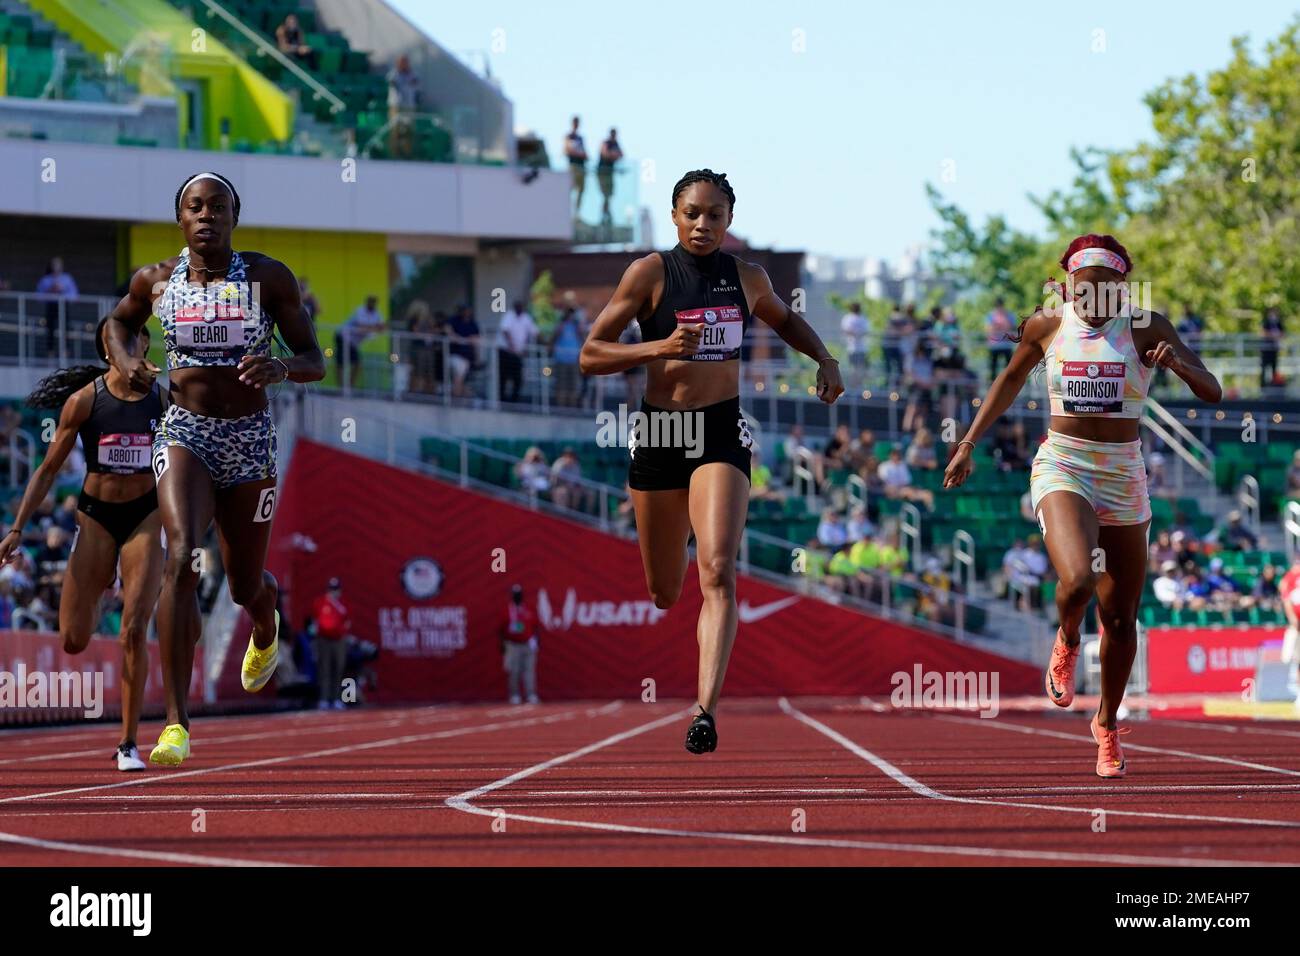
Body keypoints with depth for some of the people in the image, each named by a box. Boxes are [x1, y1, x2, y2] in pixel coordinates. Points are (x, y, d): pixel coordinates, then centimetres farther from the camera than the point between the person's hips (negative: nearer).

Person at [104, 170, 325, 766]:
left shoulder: (268, 277, -5)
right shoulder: (154, 281, 0)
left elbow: (315, 362, -3)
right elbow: (119, 321, 22)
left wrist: (280, 367, -25)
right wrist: (125, 361, 1)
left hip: (251, 442, 1)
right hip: (184, 434, -1)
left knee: (245, 587, 13)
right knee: (180, 557, -25)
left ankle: (266, 628, 57)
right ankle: (176, 725, -28)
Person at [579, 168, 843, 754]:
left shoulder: (747, 278, 6)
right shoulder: (651, 272, -3)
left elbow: (785, 320, 29)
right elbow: (591, 355, -4)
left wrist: (824, 359, 11)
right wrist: (659, 347, -19)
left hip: (722, 433, 0)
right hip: (658, 431, 0)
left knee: (717, 574, -19)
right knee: (663, 592, 9)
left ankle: (706, 711, -26)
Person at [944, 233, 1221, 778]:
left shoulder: (1145, 329, -4)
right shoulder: (1048, 325, 0)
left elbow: (1212, 392, -7)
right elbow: (1012, 379, 19)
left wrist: (1178, 363, -27)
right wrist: (969, 442, 18)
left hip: (1123, 476, 1)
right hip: (1061, 469, -1)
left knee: (1120, 616, 7)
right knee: (1078, 579, -29)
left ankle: (1107, 725, 30)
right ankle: (1067, 643, 7)